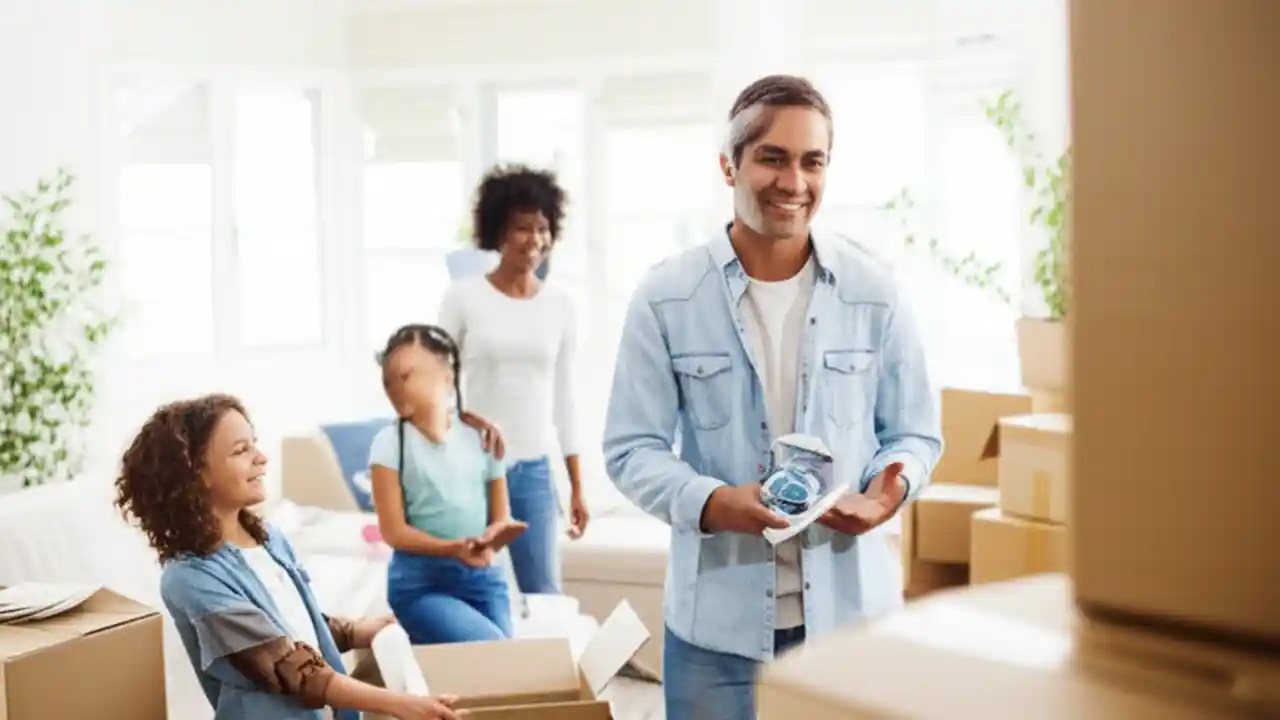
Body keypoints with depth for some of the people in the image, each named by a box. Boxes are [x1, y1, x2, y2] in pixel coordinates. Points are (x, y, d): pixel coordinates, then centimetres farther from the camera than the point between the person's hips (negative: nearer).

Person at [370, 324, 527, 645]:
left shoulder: (482, 437, 5)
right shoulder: (390, 443, -4)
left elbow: (502, 519, 6)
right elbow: (393, 531, -8)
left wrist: (489, 543, -19)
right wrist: (454, 549, -24)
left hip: (482, 578, 4)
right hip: (421, 582, -4)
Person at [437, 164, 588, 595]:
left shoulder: (558, 304, 7)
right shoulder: (463, 297, -3)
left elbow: (564, 398, 11)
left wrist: (577, 486, 11)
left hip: (534, 470, 3)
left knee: (544, 595, 2)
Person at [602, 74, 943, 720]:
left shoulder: (873, 292, 2)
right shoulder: (666, 298, -4)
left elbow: (915, 433, 8)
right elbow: (632, 448, -2)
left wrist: (893, 484, -15)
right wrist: (709, 502, -21)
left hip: (851, 608, 2)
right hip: (718, 619, -1)